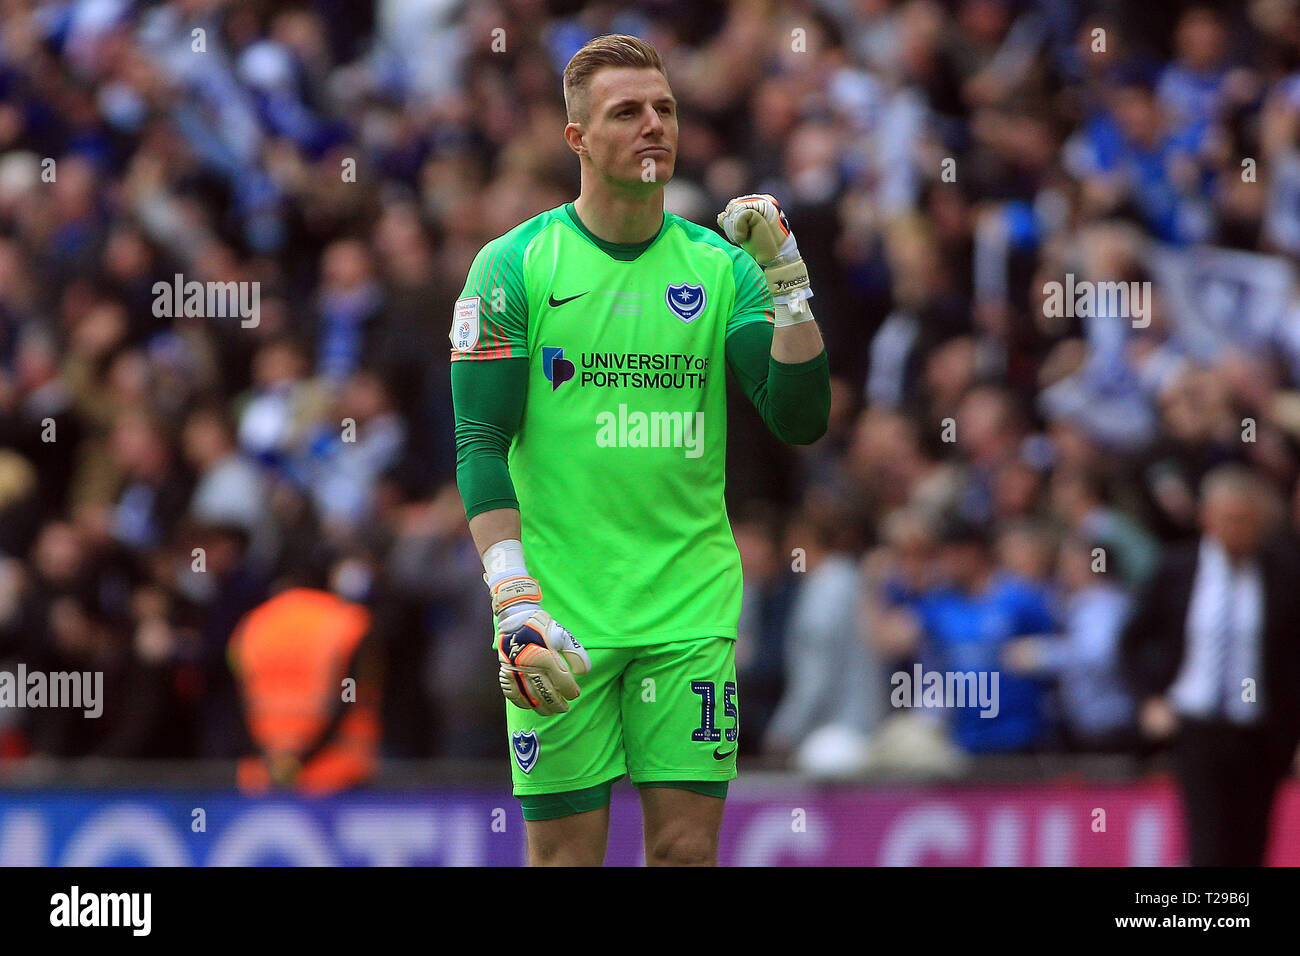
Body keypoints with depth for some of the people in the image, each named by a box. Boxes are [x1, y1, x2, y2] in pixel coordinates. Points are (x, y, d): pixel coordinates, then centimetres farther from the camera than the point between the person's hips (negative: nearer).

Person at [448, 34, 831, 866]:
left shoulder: (720, 266, 7)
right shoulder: (515, 266, -1)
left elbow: (802, 421, 0)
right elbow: (481, 445, -5)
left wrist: (789, 285, -11)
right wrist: (515, 601, -16)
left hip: (692, 609, 2)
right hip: (560, 616, -2)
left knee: (688, 845, 0)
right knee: (567, 850, -2)